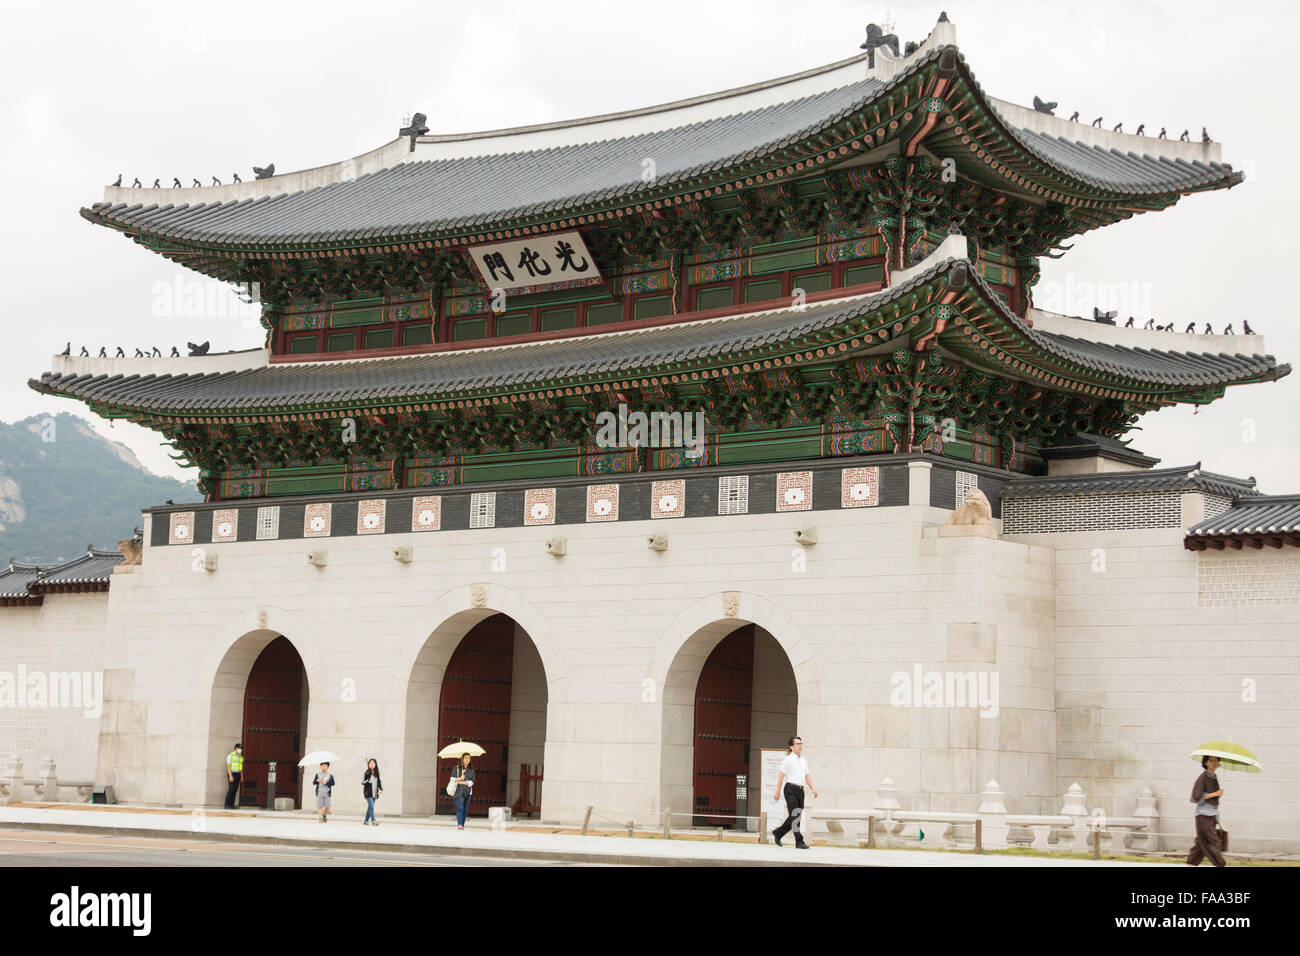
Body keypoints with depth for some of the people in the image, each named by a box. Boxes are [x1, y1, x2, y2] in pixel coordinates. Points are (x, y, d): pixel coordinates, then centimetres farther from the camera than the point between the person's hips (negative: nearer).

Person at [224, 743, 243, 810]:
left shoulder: (240, 757, 13)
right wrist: (230, 776, -24)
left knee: (235, 790, 3)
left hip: (237, 774, 7)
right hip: (231, 774, -7)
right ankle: (227, 805, -8)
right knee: (231, 789, -12)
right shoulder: (230, 756, -11)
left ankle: (231, 805, 7)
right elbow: (228, 766, -16)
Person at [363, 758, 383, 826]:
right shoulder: (367, 773, -6)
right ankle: (373, 821, -20)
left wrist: (380, 789, 5)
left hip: (374, 793, 6)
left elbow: (379, 782, 18)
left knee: (370, 806, 10)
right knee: (371, 806, -15)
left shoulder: (376, 773, 9)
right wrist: (369, 780, -25)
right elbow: (362, 782, -7)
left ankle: (366, 820, 21)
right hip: (368, 792, -6)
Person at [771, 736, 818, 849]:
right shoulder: (788, 760, -3)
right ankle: (799, 842, -10)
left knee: (797, 817, 9)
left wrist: (813, 788, 2)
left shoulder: (804, 761, 17)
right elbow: (781, 776, -4)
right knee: (795, 816, -10)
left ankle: (778, 833, 26)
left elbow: (807, 777, 17)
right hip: (791, 789, -7)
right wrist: (778, 792, -7)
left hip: (800, 790, 7)